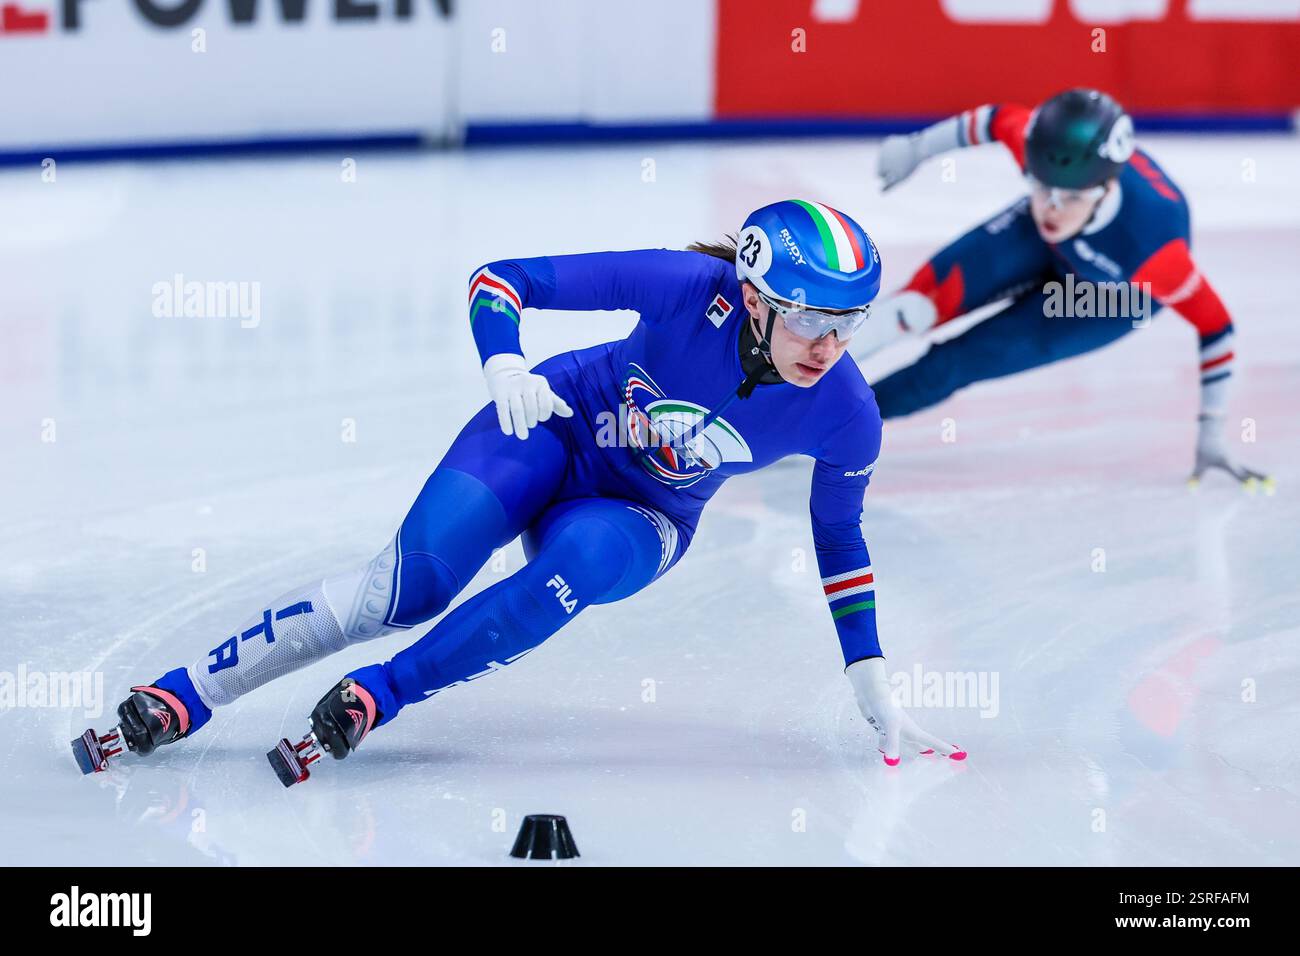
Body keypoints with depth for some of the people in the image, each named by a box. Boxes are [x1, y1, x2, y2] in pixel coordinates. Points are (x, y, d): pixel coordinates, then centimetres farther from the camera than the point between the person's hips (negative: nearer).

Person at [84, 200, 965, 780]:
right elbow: (503, 279, -24)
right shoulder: (690, 287, -30)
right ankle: (180, 699, -16)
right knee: (410, 584, -23)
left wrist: (874, 688, -2)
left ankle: (375, 698, -24)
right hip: (555, 429, -2)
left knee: (578, 564, -35)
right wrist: (504, 365, -44)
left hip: (643, 516, 2)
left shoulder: (844, 417, -22)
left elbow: (839, 539, -3)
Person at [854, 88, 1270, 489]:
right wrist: (916, 147, 2)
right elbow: (998, 120, -13)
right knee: (941, 287, -20)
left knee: (966, 357, -11)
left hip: (1117, 296, -3)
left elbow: (1213, 321, -32)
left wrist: (1211, 433, -26)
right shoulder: (1039, 142, -36)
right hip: (1046, 247, 3)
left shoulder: (1149, 243, -45)